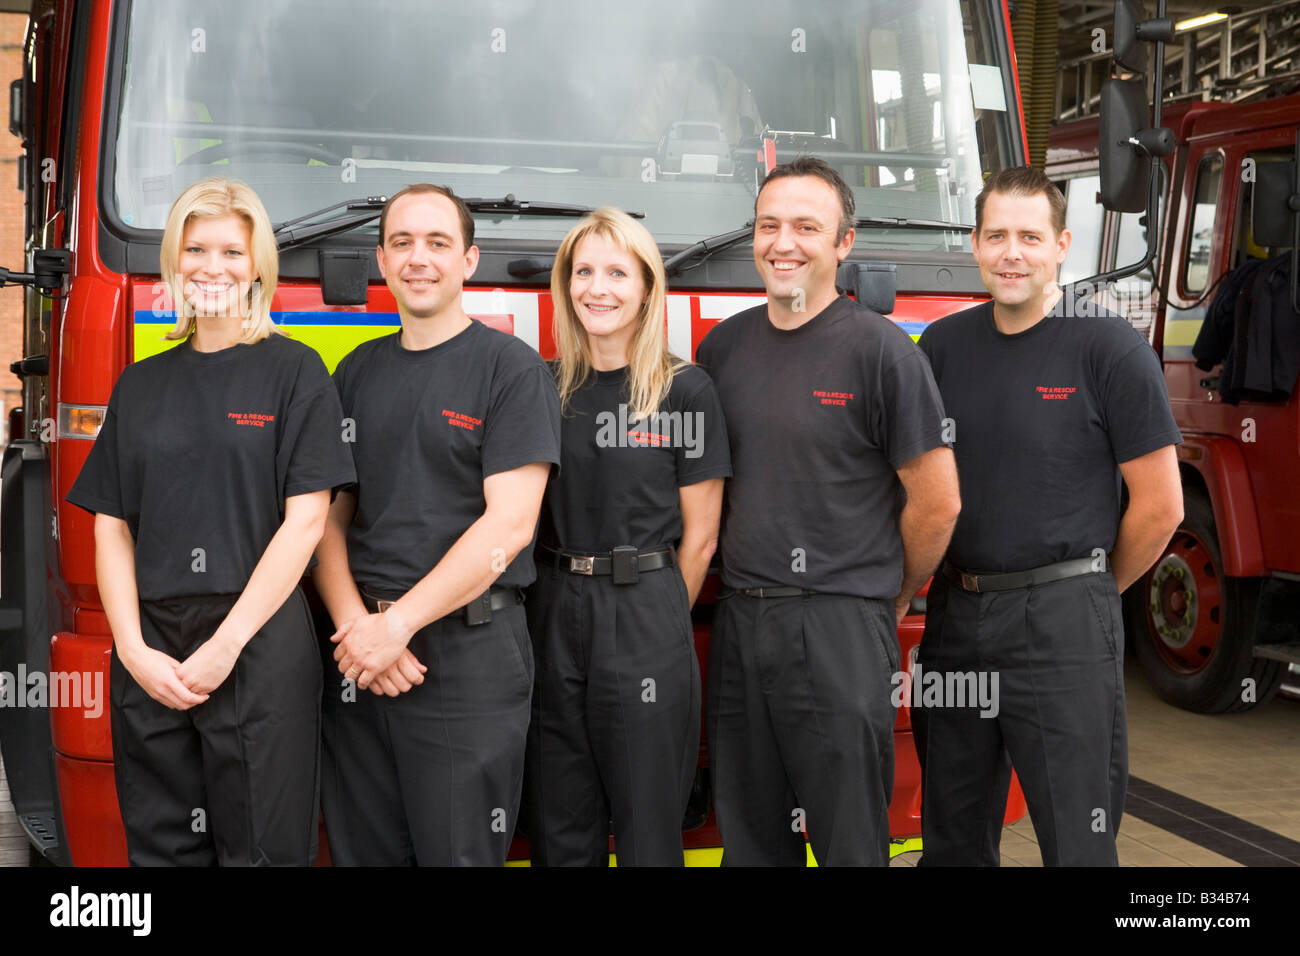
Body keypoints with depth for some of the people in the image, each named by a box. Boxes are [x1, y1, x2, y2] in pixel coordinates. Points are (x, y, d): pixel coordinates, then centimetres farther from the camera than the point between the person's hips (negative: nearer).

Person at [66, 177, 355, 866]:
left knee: (258, 846, 2)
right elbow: (112, 528, 9)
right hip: (150, 655, 4)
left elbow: (305, 521, -7)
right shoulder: (141, 385, 13)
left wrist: (226, 644, -12)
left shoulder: (293, 371, 0)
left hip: (259, 646, -4)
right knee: (161, 845, 9)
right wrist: (135, 650, -4)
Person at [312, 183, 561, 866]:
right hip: (359, 660, 5)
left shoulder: (511, 367, -3)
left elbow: (509, 524, -12)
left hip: (468, 657, -4)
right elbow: (329, 516, 9)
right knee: (361, 849, 12)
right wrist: (354, 624, -8)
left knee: (457, 851, 3)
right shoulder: (356, 372, 13)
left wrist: (397, 624, -14)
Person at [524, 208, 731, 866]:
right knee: (560, 833, 12)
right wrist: (565, 606, 2)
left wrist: (658, 624, -1)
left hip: (646, 619, -3)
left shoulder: (686, 391, -3)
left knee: (647, 829, 6)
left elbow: (698, 538, -1)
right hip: (553, 615, 4)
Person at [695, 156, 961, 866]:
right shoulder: (723, 346, 8)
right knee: (748, 836, 15)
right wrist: (745, 583, 14)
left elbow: (937, 502, -6)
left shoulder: (879, 348, -9)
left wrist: (891, 598, 5)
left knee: (847, 839, 4)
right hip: (739, 622, 5)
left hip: (839, 632, -5)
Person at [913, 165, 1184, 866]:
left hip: (1062, 629, -5)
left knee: (1077, 841, 2)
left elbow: (1159, 506, -6)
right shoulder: (942, 345, 7)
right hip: (954, 619, 5)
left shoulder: (1110, 348, -7)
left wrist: (1087, 591, 4)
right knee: (952, 838, 15)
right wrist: (959, 584, 9)